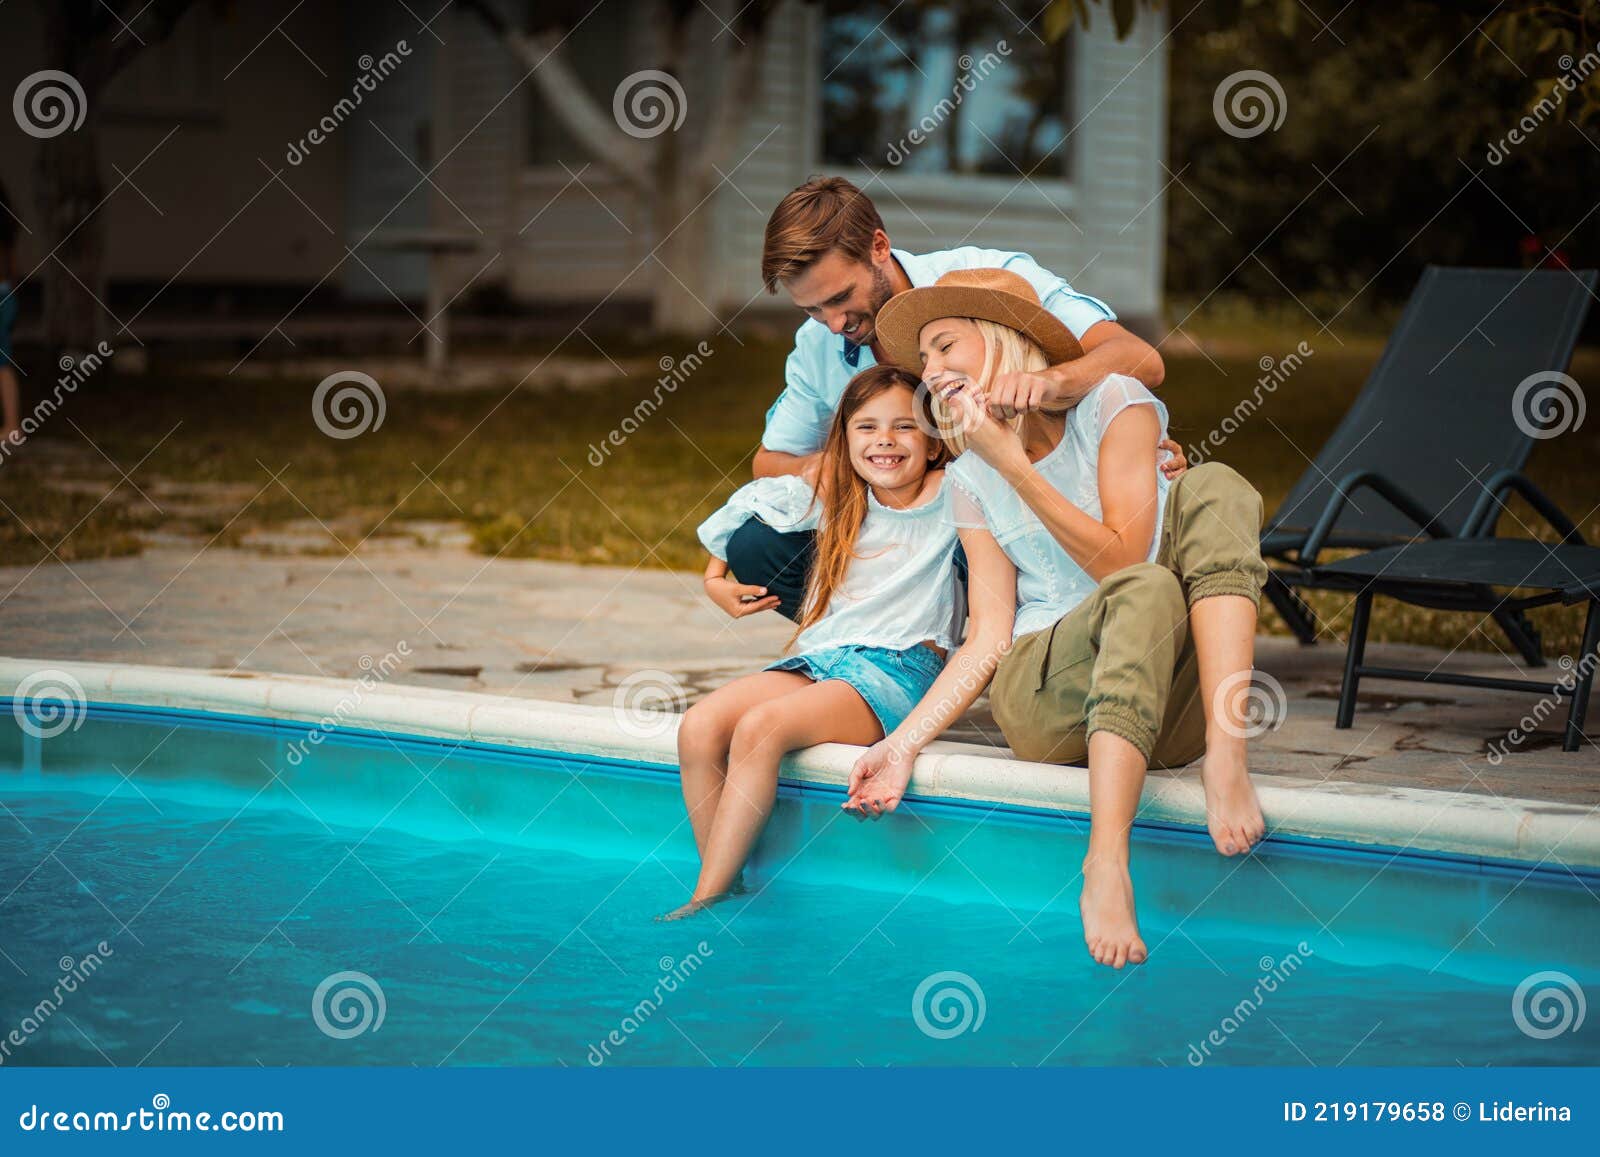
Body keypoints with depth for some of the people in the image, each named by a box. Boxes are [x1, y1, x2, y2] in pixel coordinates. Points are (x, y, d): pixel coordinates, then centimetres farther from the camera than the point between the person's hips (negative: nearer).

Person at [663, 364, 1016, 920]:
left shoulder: (954, 499, 4)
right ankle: (724, 889, -22)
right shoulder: (834, 498, 17)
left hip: (899, 667, -5)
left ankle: (707, 899, -29)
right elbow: (750, 499, 31)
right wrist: (715, 576, 33)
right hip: (816, 660, 5)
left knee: (760, 727, -31)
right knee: (698, 726, -22)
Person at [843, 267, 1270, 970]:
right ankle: (1106, 868, -51)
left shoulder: (1113, 405, 4)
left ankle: (1225, 753, -39)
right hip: (1042, 696, 0)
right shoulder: (968, 480, 13)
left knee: (1213, 488, -22)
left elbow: (1121, 556, -8)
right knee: (1146, 593, -33)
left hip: (1167, 698, 0)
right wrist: (904, 743, -7)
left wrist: (1015, 466, -13)